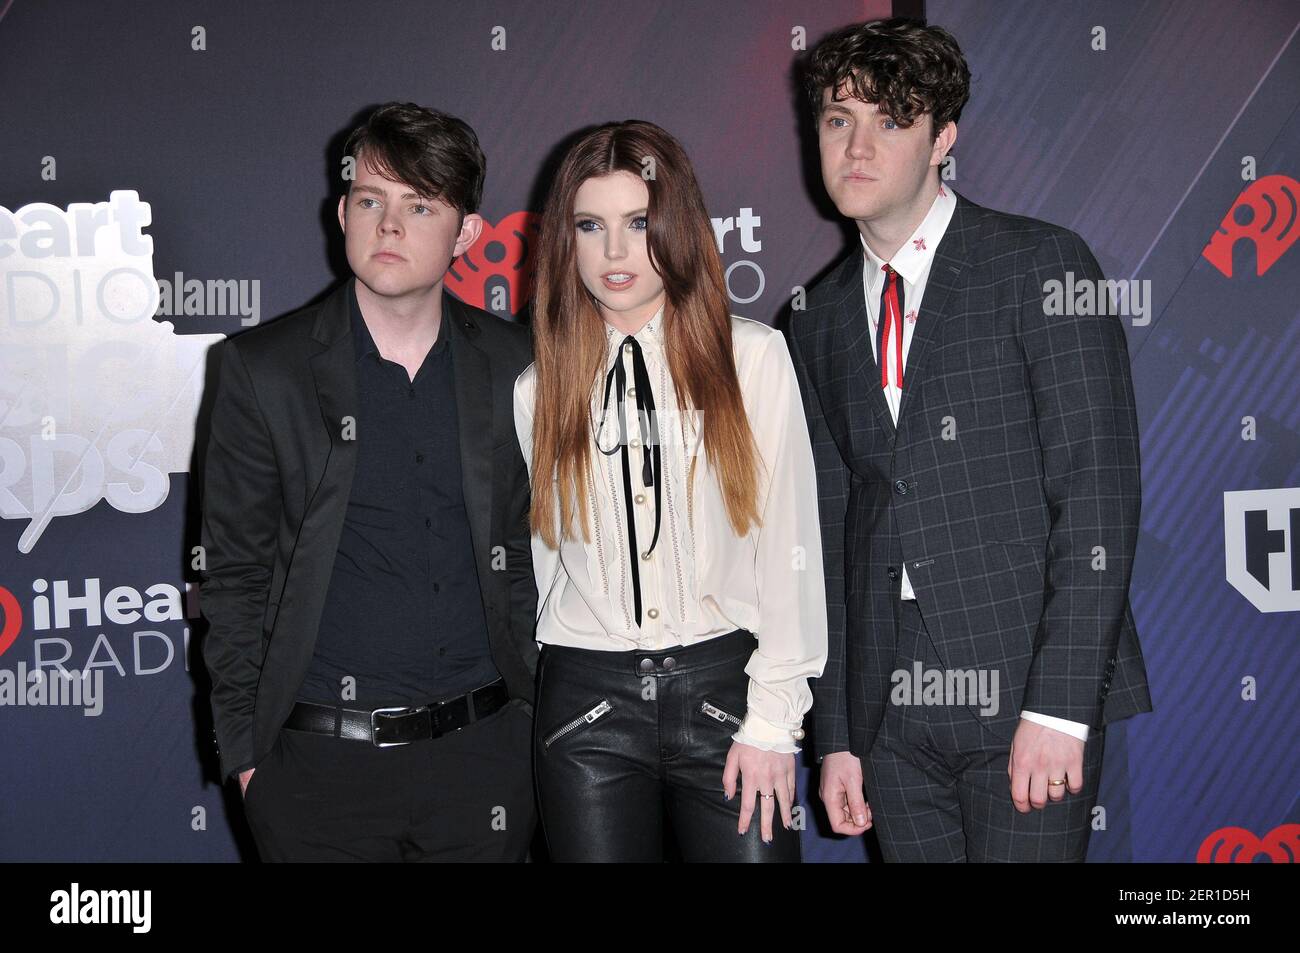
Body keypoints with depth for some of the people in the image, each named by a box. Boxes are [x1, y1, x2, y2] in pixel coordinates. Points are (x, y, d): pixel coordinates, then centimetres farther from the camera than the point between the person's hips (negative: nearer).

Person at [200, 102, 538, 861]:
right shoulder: (265, 369, -2)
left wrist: (543, 713, 5)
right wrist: (244, 748, -2)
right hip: (319, 766, -1)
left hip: (484, 753, 2)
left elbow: (538, 550, 9)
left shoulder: (515, 365, 3)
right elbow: (236, 572, 0)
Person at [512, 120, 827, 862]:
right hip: (588, 702, 2)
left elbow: (789, 543, -3)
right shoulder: (538, 390, 6)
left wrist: (773, 717, -6)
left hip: (724, 685, -1)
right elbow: (548, 558, 10)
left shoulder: (753, 359, -1)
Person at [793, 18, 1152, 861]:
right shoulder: (819, 322, 13)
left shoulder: (1040, 266, -3)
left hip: (1024, 687, -4)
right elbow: (832, 532, 13)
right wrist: (836, 734, 8)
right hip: (889, 704, 5)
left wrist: (1059, 704, -16)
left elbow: (1098, 491, -9)